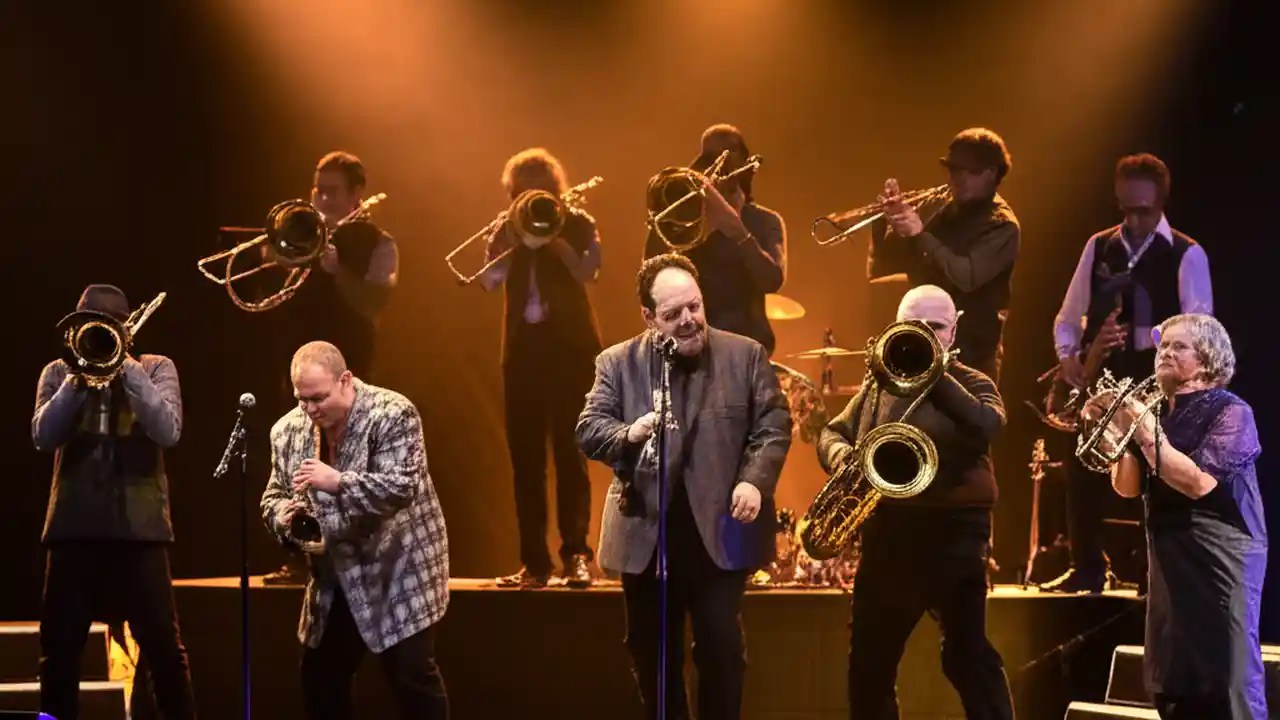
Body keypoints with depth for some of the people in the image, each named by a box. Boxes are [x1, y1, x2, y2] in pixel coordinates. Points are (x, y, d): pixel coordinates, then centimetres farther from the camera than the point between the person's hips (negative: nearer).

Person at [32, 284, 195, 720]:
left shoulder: (156, 368, 5)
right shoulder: (58, 372, 10)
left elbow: (168, 432, -11)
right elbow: (42, 437, -5)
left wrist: (125, 364, -13)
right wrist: (78, 377, -13)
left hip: (138, 524, -2)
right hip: (74, 524, 2)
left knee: (163, 647, -3)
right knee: (58, 648, 5)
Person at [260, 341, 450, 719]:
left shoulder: (392, 414, -15)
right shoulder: (288, 430, 3)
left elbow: (402, 486, -24)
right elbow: (273, 496, 10)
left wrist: (339, 481, -34)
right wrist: (285, 516, -14)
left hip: (398, 571, -6)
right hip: (335, 578, 6)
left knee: (412, 677, -7)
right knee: (319, 681, 10)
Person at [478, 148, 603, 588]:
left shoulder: (576, 224, 5)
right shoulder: (505, 231, 13)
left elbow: (587, 272, -12)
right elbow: (490, 280, -3)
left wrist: (552, 236, -15)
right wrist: (511, 239, -12)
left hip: (570, 345, -3)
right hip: (523, 347, 4)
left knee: (569, 451, -8)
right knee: (525, 455, 1)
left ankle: (576, 555, -8)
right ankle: (534, 561, 3)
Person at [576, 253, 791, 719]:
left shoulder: (746, 355, 3)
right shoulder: (617, 363, 4)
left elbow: (773, 427, 1)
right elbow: (588, 430, -1)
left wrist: (754, 480, -16)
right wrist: (629, 433, -22)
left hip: (719, 530, -1)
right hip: (646, 533, 1)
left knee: (721, 650, 0)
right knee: (652, 654, 9)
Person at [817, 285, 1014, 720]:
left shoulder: (971, 384, 2)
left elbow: (986, 426, -18)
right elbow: (832, 431, 14)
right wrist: (841, 454, -9)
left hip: (953, 533, -5)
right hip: (886, 535, 5)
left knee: (968, 655, -10)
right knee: (868, 660, 11)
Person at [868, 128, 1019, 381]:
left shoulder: (1001, 225, -6)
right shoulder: (943, 215, 13)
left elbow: (968, 276, -24)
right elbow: (878, 269, 10)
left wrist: (921, 235, -24)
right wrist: (885, 222, -6)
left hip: (971, 359, -7)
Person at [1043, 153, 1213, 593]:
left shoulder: (1186, 255, -2)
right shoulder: (1098, 247, 10)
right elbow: (1068, 317, 13)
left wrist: (1150, 341, -25)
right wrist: (1068, 357, -6)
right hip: (1101, 376, 4)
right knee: (1082, 471, 2)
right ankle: (1086, 570, 14)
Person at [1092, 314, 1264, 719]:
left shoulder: (1230, 412, -8)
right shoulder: (1157, 412, 13)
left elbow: (1198, 482, -21)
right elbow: (1128, 487, 6)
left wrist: (1146, 432, -21)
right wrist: (1114, 429, -7)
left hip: (1220, 562, -8)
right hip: (1168, 563, 8)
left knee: (1229, 685, -12)